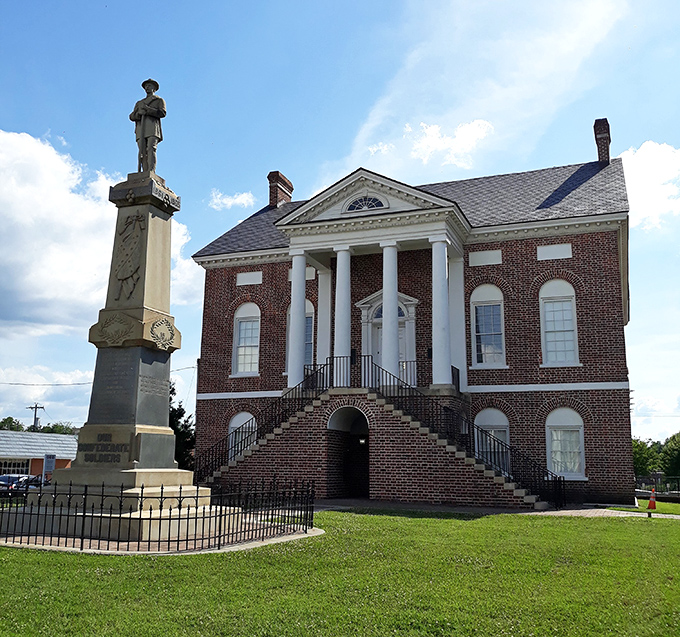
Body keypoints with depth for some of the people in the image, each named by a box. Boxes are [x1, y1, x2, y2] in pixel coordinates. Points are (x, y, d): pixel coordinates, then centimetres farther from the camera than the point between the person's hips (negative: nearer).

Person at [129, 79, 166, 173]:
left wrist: (147, 109, -8)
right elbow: (132, 116, 20)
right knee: (143, 152, -11)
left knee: (151, 149, -22)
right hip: (141, 130, 4)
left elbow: (162, 113, 2)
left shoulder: (159, 100, 22)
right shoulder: (139, 103, 33)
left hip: (153, 128, -4)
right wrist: (139, 113, -3)